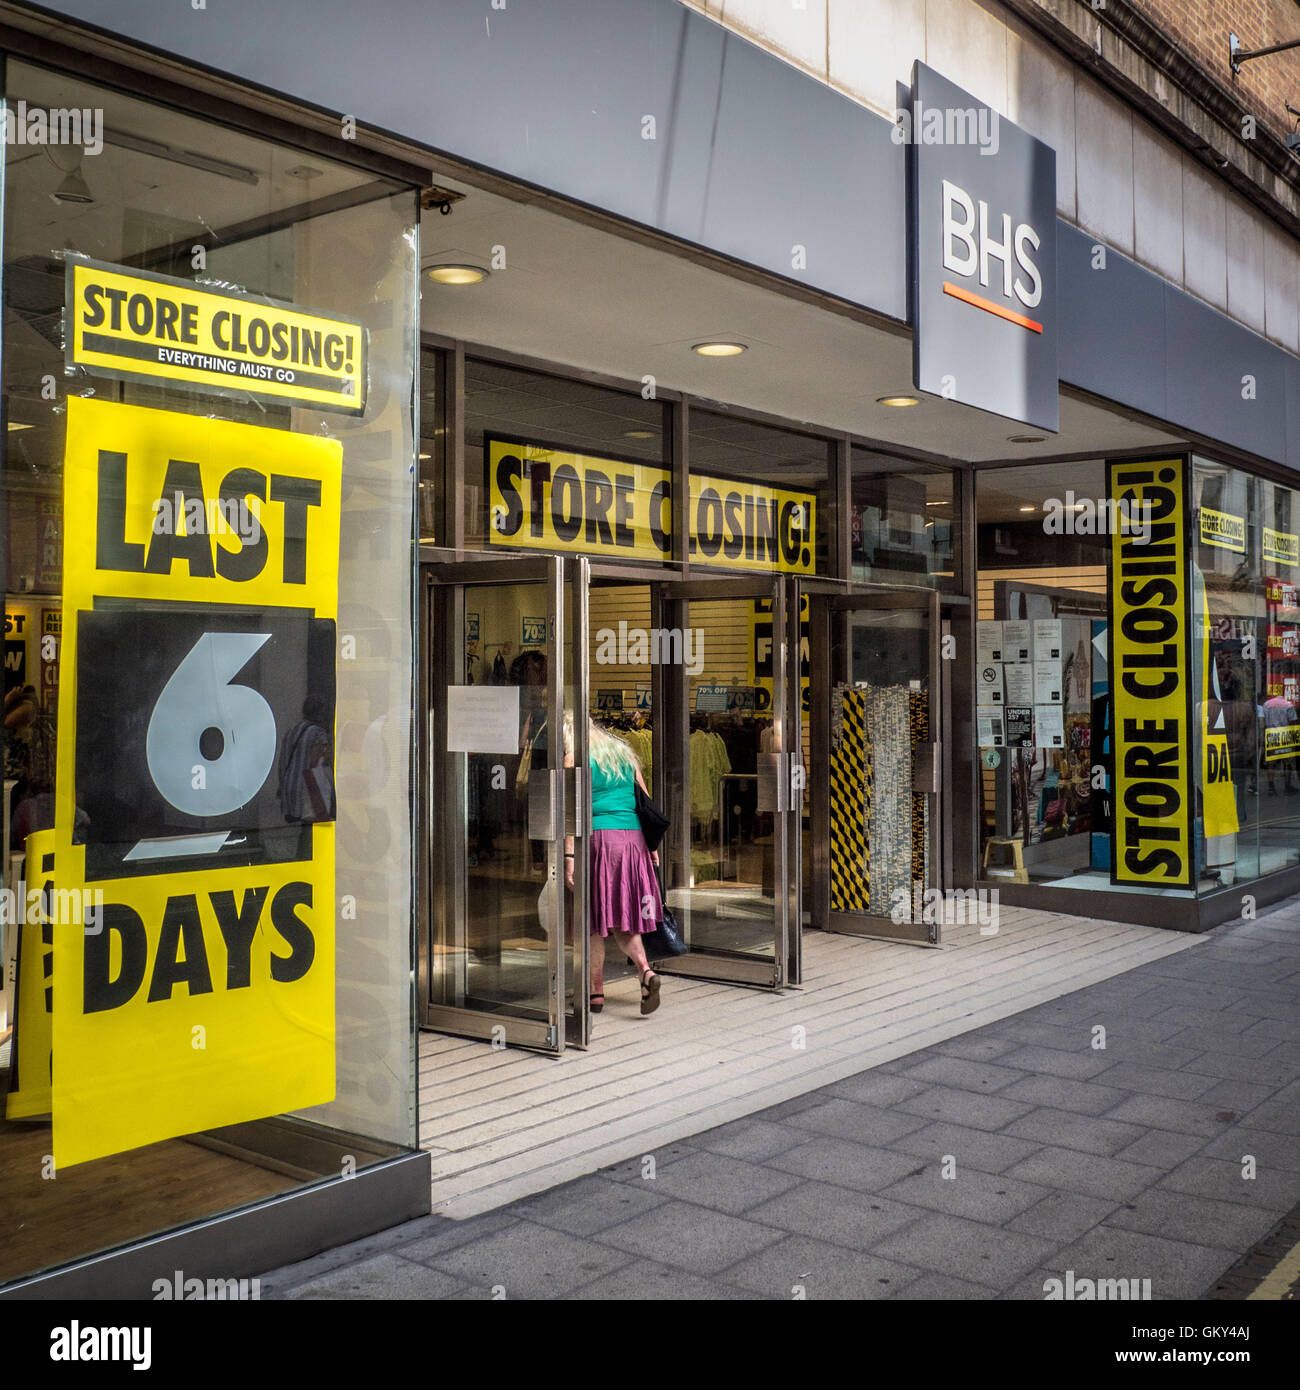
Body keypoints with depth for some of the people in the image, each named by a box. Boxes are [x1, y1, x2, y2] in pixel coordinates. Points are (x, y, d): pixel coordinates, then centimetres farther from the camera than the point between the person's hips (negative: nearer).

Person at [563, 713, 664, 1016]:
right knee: (621, 919, 11)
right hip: (633, 837, 5)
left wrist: (569, 856, -13)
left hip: (598, 836, -5)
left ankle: (596, 993, 9)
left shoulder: (575, 759, 0)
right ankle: (645, 971, -12)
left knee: (594, 922, 5)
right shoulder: (624, 753, 18)